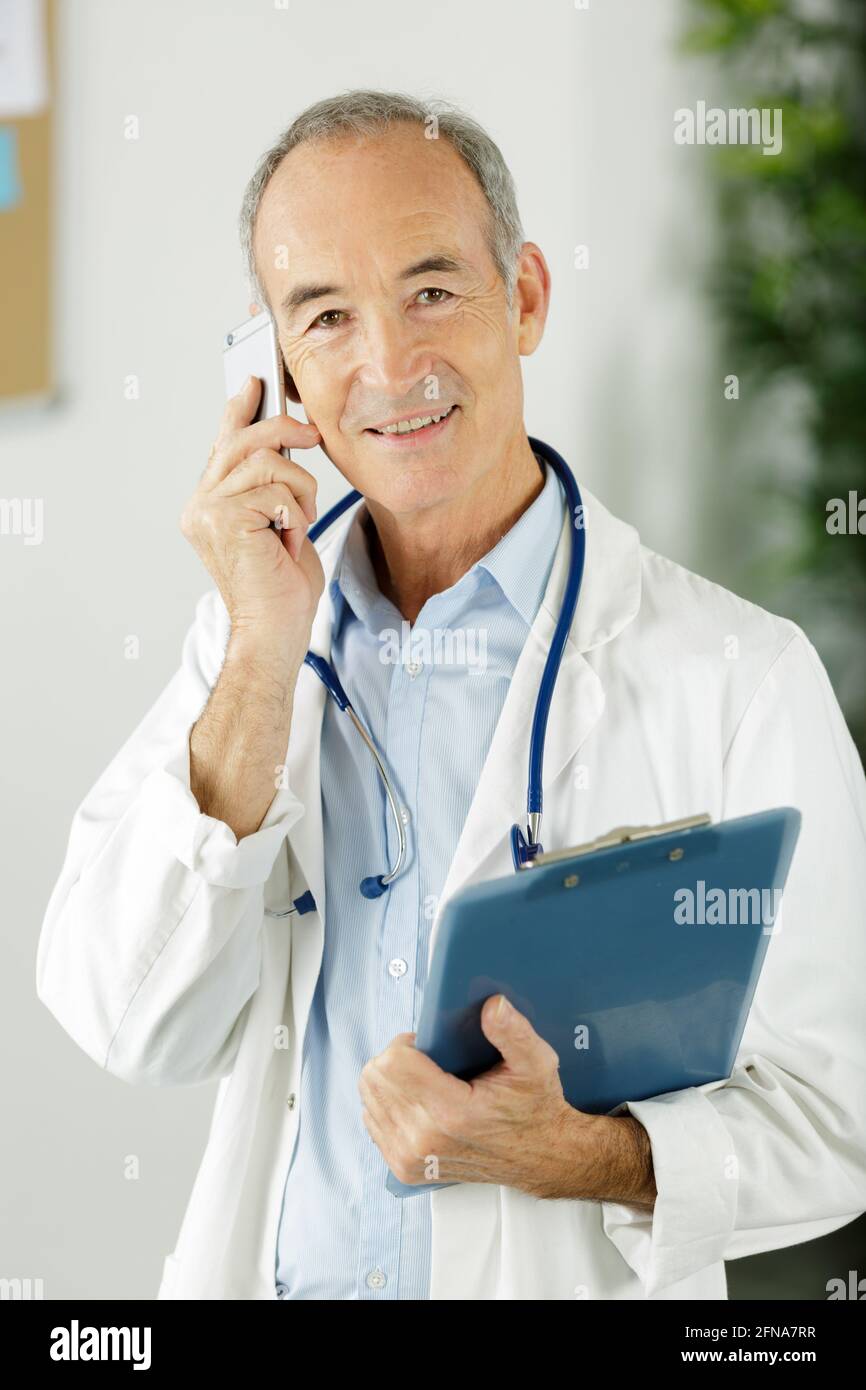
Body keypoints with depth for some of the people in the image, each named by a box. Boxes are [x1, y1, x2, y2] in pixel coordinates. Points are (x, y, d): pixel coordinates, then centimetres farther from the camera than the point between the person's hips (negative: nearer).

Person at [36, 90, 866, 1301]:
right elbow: (134, 1032, -4)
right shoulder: (250, 631, 6)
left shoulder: (740, 676, -7)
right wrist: (264, 656, -10)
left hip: (566, 1281, -3)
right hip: (263, 1271, 3)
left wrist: (577, 1155, -22)